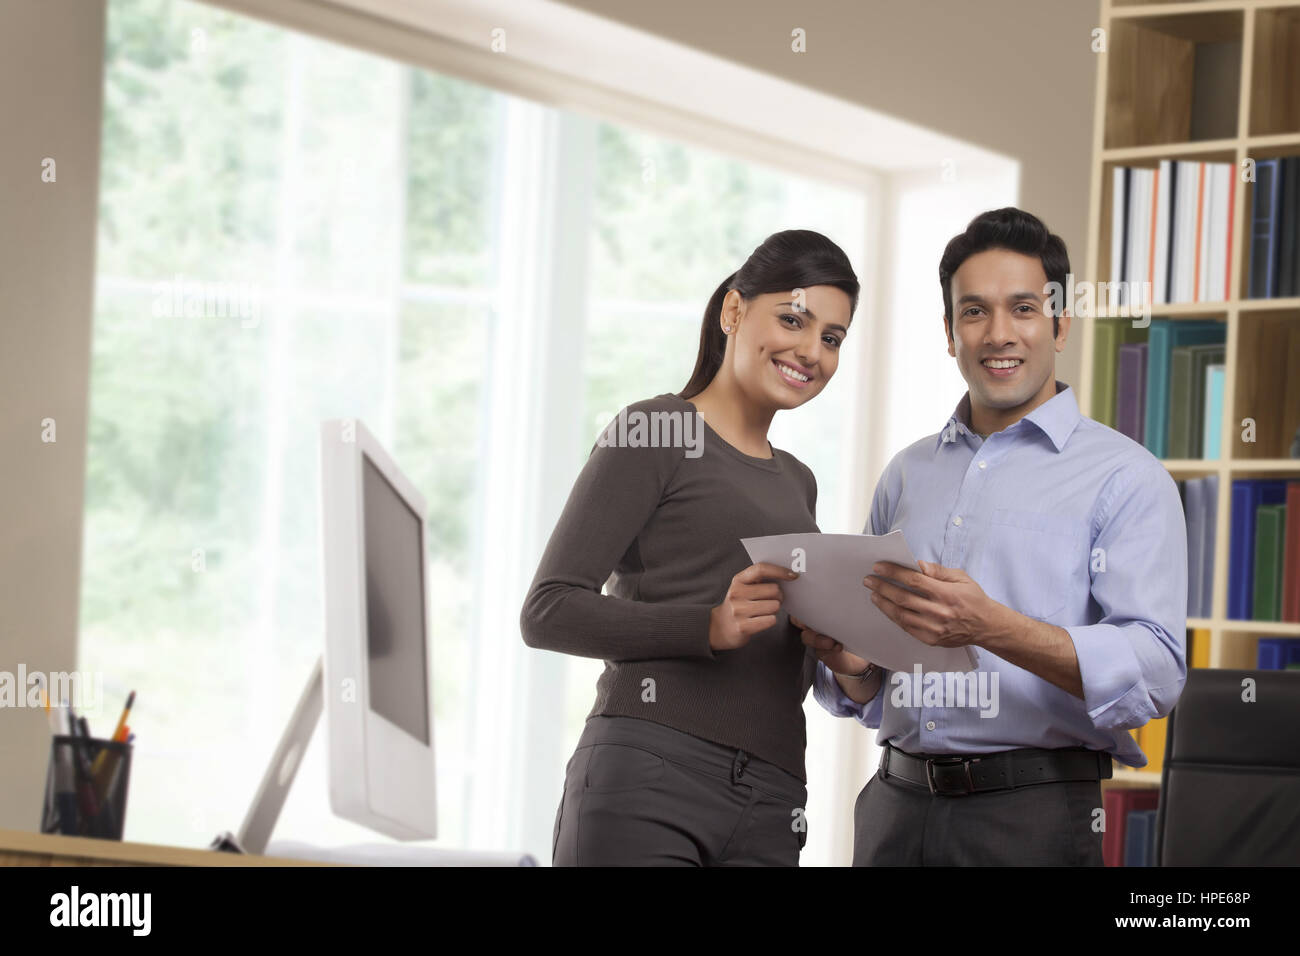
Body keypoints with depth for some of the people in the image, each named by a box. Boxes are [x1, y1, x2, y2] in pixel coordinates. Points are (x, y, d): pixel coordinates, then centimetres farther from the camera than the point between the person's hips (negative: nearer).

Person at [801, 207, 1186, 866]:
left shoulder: (1125, 478, -2)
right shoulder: (905, 476, 16)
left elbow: (1155, 672, -15)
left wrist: (991, 628, -25)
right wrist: (850, 665, -2)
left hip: (1034, 817, -5)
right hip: (896, 808, 5)